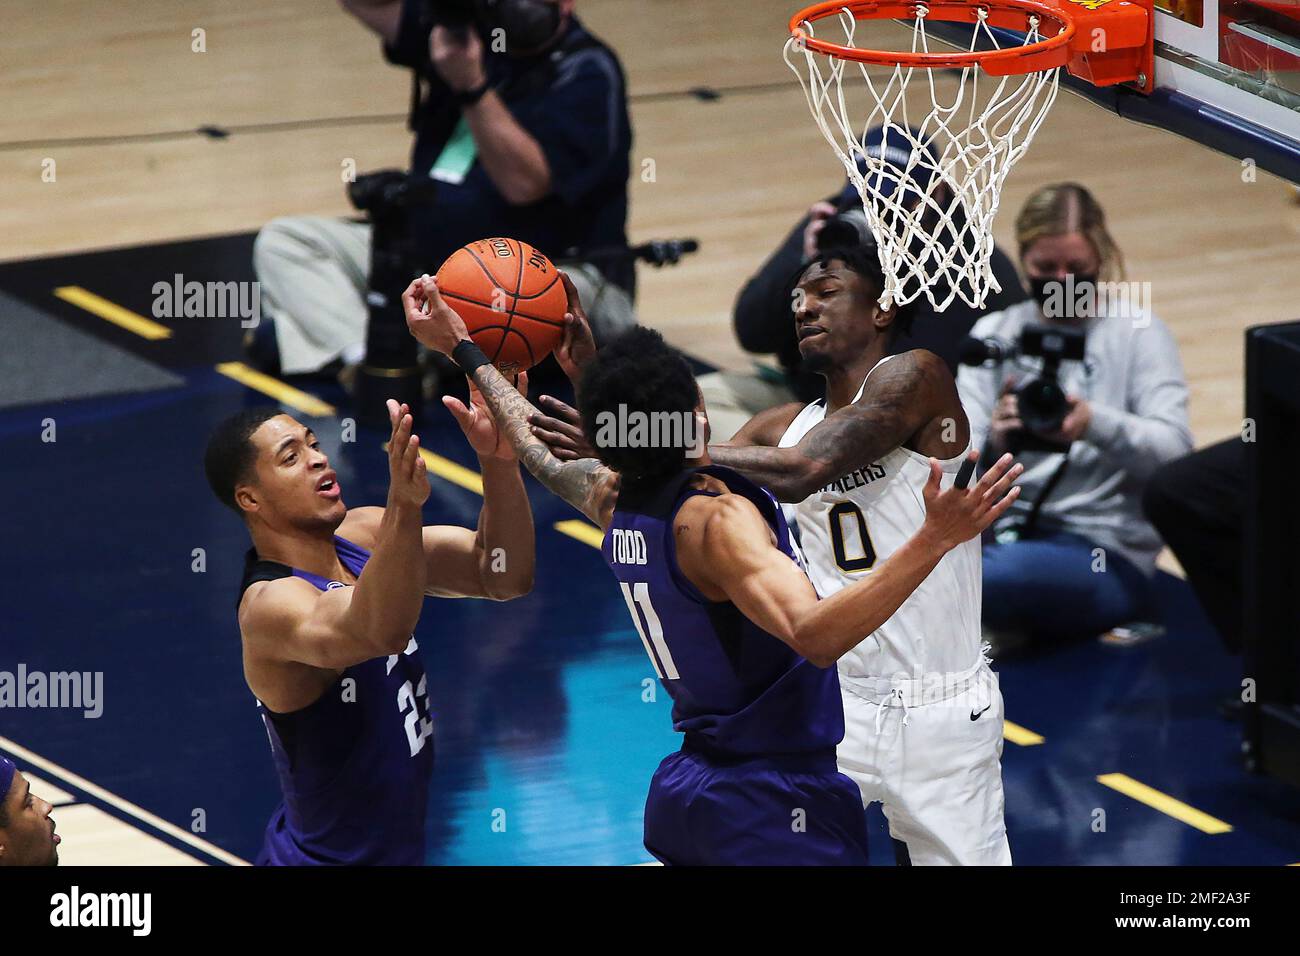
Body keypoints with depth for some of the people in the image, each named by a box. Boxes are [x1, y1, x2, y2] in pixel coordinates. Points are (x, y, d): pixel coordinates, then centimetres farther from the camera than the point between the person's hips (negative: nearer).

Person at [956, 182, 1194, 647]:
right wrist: (993, 442, -24)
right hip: (1003, 532, 3)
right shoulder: (994, 333, 11)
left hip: (1104, 554, -3)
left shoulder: (1137, 333, 2)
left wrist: (1095, 424, -31)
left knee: (997, 576, -36)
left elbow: (1174, 448, -11)